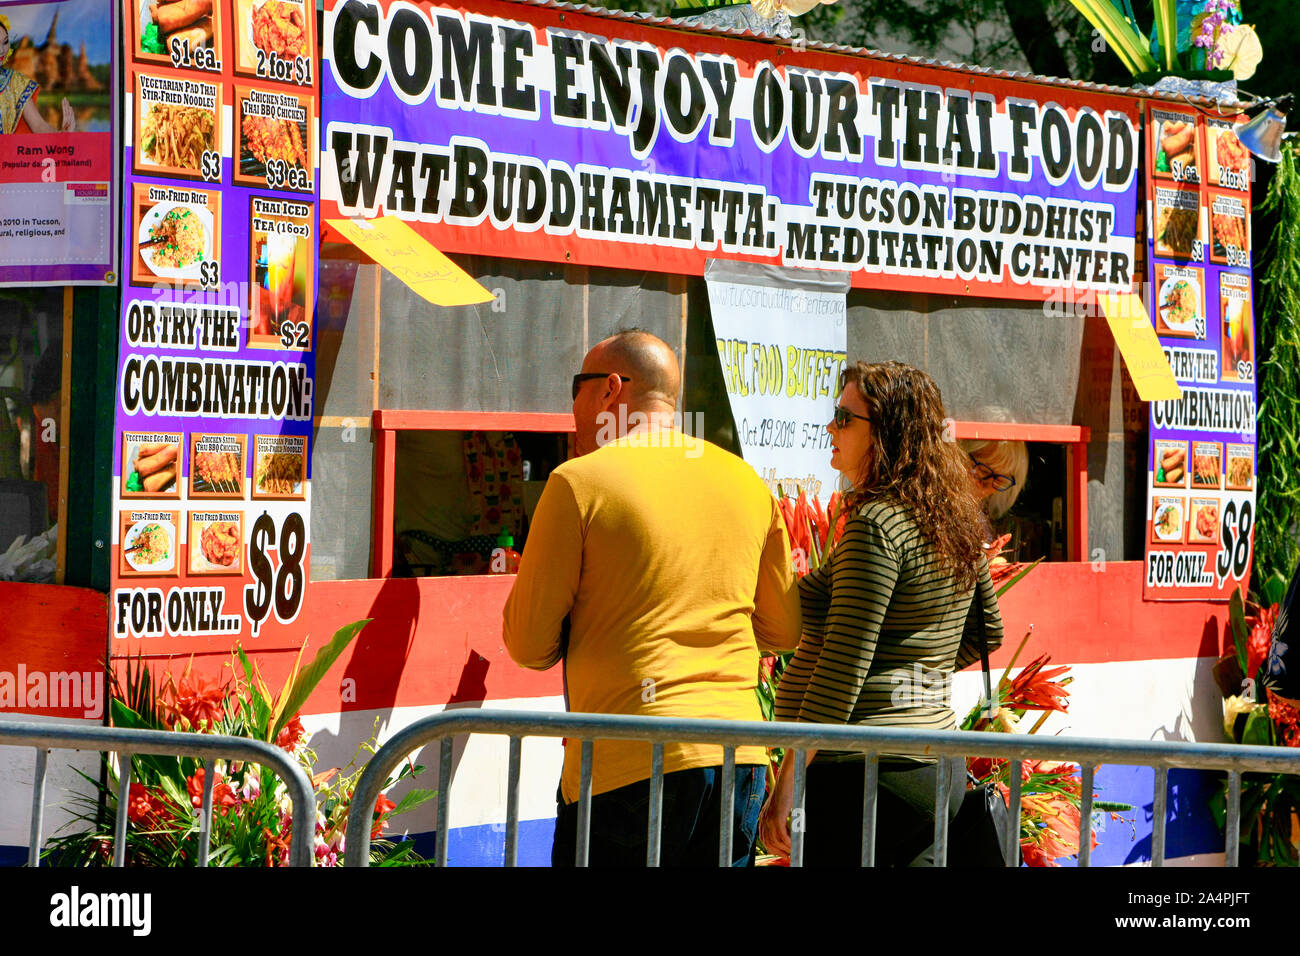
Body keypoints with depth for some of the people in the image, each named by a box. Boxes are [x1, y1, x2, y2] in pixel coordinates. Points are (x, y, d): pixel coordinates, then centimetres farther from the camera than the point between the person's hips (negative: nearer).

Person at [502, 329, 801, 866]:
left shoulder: (579, 481, -4)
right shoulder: (747, 483, 11)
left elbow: (529, 646, -2)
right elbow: (783, 630, 20)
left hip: (628, 765, -5)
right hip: (741, 761, 5)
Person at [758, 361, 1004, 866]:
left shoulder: (876, 525, -14)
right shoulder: (955, 523, 12)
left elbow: (843, 668, -18)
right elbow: (985, 632, 26)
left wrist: (786, 784, -17)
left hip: (863, 769, -9)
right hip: (938, 766, 9)